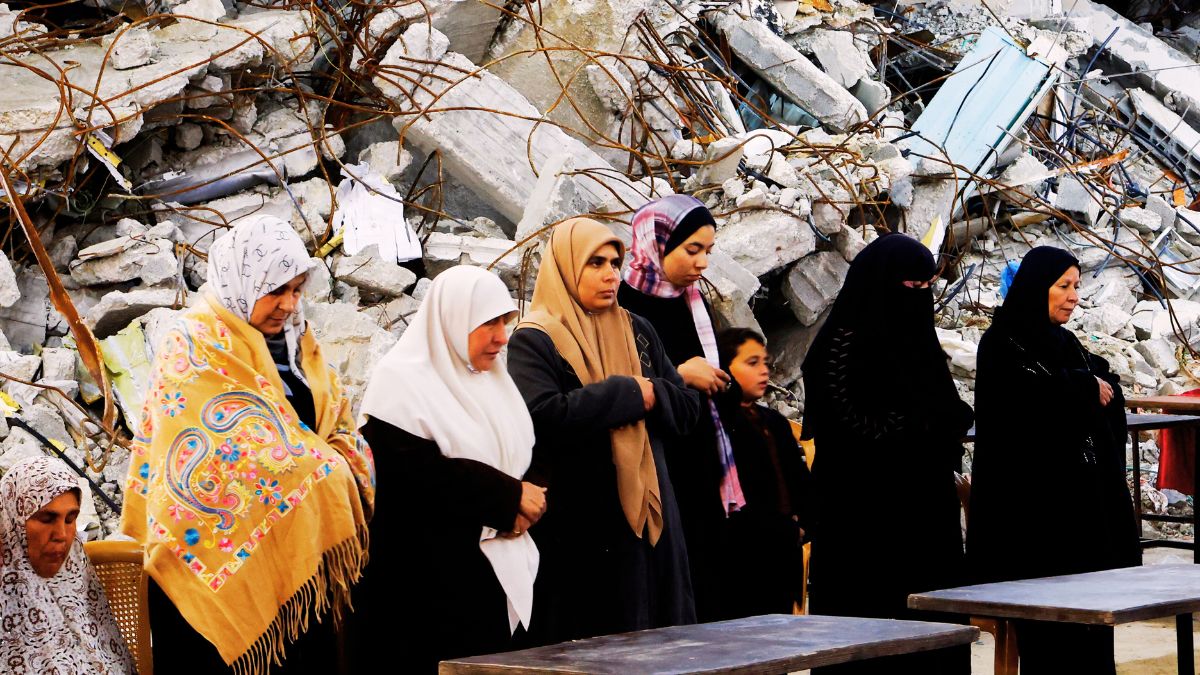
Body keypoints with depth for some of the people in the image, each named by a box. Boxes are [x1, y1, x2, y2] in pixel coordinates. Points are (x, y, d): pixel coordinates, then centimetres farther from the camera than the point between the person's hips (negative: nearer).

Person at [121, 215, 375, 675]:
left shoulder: (294, 341, 13)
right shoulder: (195, 348, -10)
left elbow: (337, 419, 15)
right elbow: (240, 443, -17)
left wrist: (345, 465, -6)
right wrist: (327, 474, -12)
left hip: (299, 554, 7)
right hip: (219, 559, -7)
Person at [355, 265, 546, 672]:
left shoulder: (493, 380, 15)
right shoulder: (402, 381, -8)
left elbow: (526, 456, 17)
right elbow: (416, 474, -20)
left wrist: (525, 506, -6)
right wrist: (508, 498, -15)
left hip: (505, 571, 7)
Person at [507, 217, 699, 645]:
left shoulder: (637, 332, 14)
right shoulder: (534, 340, -5)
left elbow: (688, 409, 9)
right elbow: (544, 416, -23)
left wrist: (650, 393, -12)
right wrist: (629, 394, -14)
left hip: (647, 517, 6)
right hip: (578, 527, -6)